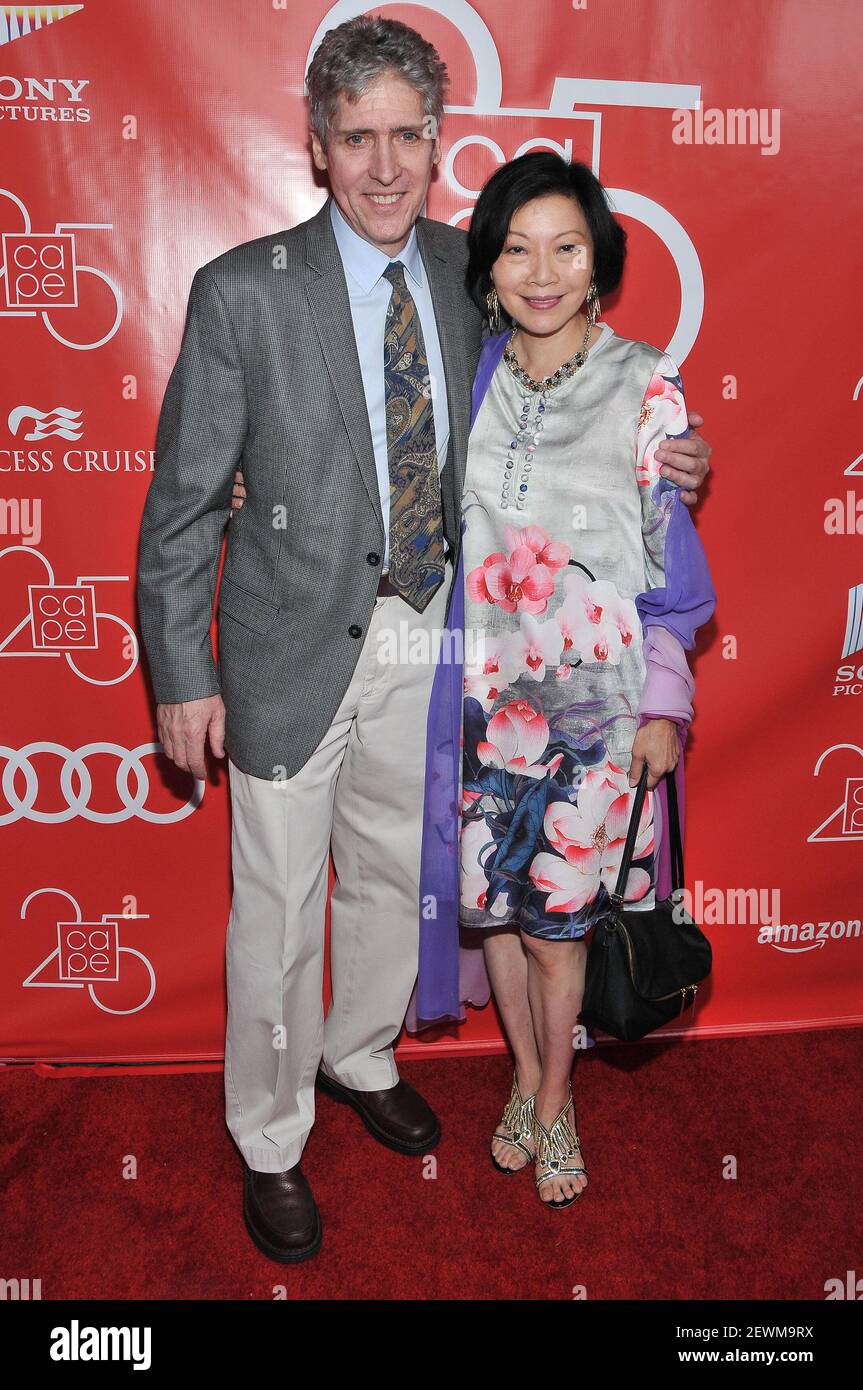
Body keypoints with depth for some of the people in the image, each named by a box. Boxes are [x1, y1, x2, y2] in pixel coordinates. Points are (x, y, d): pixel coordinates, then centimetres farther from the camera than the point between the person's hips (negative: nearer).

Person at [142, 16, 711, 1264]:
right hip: (298, 648, -4)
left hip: (428, 640, 5)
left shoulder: (467, 272, 1)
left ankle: (361, 1058, 48)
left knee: (394, 875, 20)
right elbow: (185, 500, -8)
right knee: (279, 908, 9)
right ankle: (271, 1144, 33)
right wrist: (182, 674, -10)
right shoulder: (243, 292, -12)